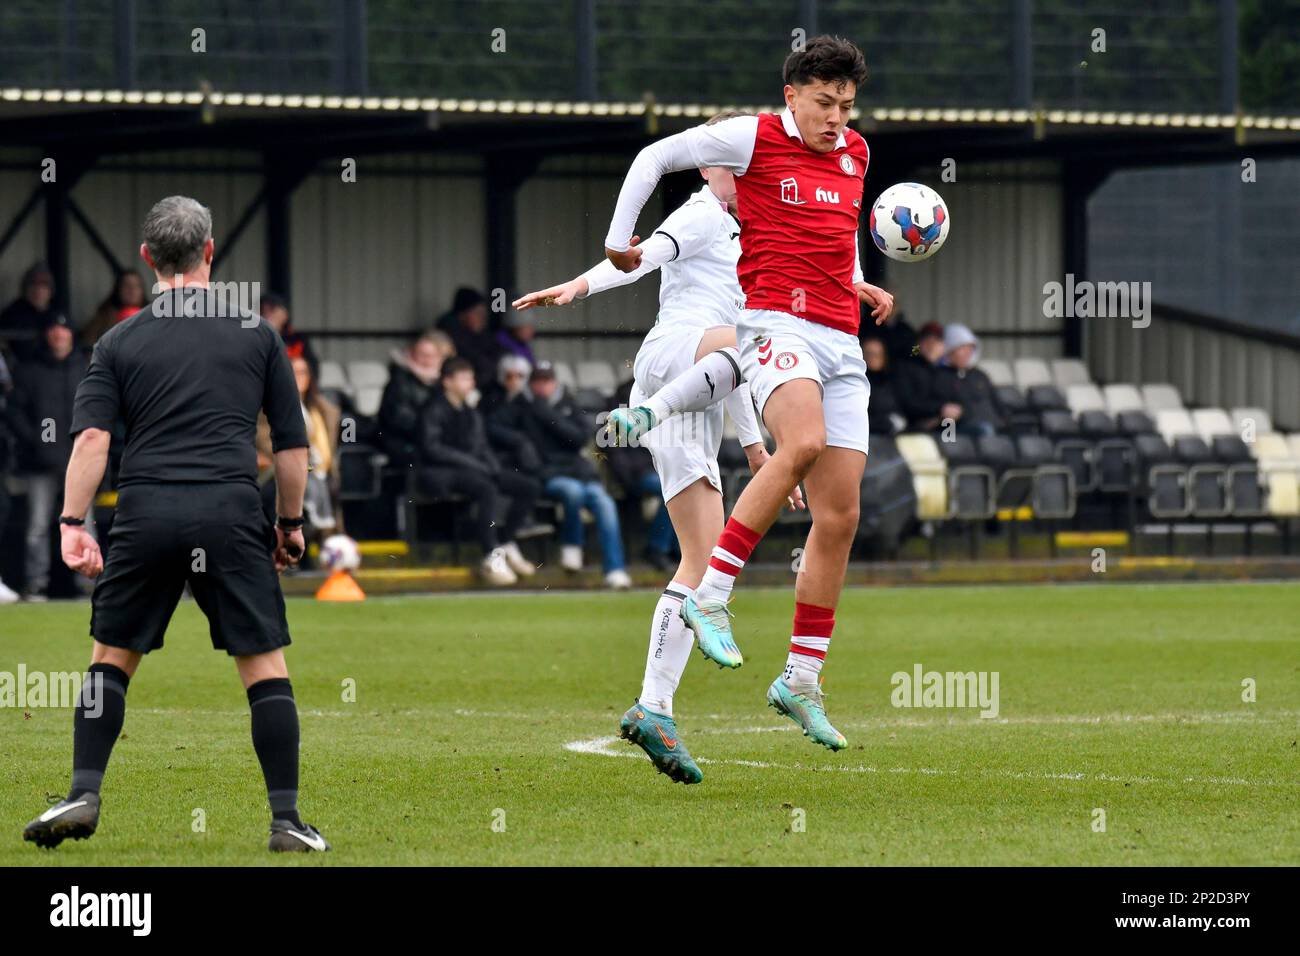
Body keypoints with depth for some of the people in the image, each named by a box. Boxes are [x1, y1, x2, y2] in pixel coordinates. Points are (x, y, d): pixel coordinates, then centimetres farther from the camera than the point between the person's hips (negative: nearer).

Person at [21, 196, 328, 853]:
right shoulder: (256, 333, 10)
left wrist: (72, 524, -5)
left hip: (146, 513, 1)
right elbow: (293, 442, 11)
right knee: (265, 668, 3)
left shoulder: (120, 342, 9)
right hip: (232, 514, -1)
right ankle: (287, 823, -1)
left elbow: (90, 436, -3)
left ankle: (83, 797, 4)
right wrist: (291, 523, 22)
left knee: (111, 658, 15)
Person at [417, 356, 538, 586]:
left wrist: (493, 467, 0)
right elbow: (432, 448, -14)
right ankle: (492, 558, -35)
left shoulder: (471, 413, 20)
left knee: (530, 487, -4)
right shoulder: (435, 410, -4)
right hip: (443, 474, -8)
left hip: (475, 470, 8)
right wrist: (472, 463, -17)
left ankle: (505, 543, 2)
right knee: (487, 489, -37)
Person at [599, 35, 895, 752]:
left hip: (842, 341, 7)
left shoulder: (854, 155, 18)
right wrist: (619, 241, 9)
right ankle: (710, 595, -28)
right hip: (775, 322, -7)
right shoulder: (755, 138, 0)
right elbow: (655, 158, 9)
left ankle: (802, 681, 9)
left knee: (839, 516, 1)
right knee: (803, 443, -36)